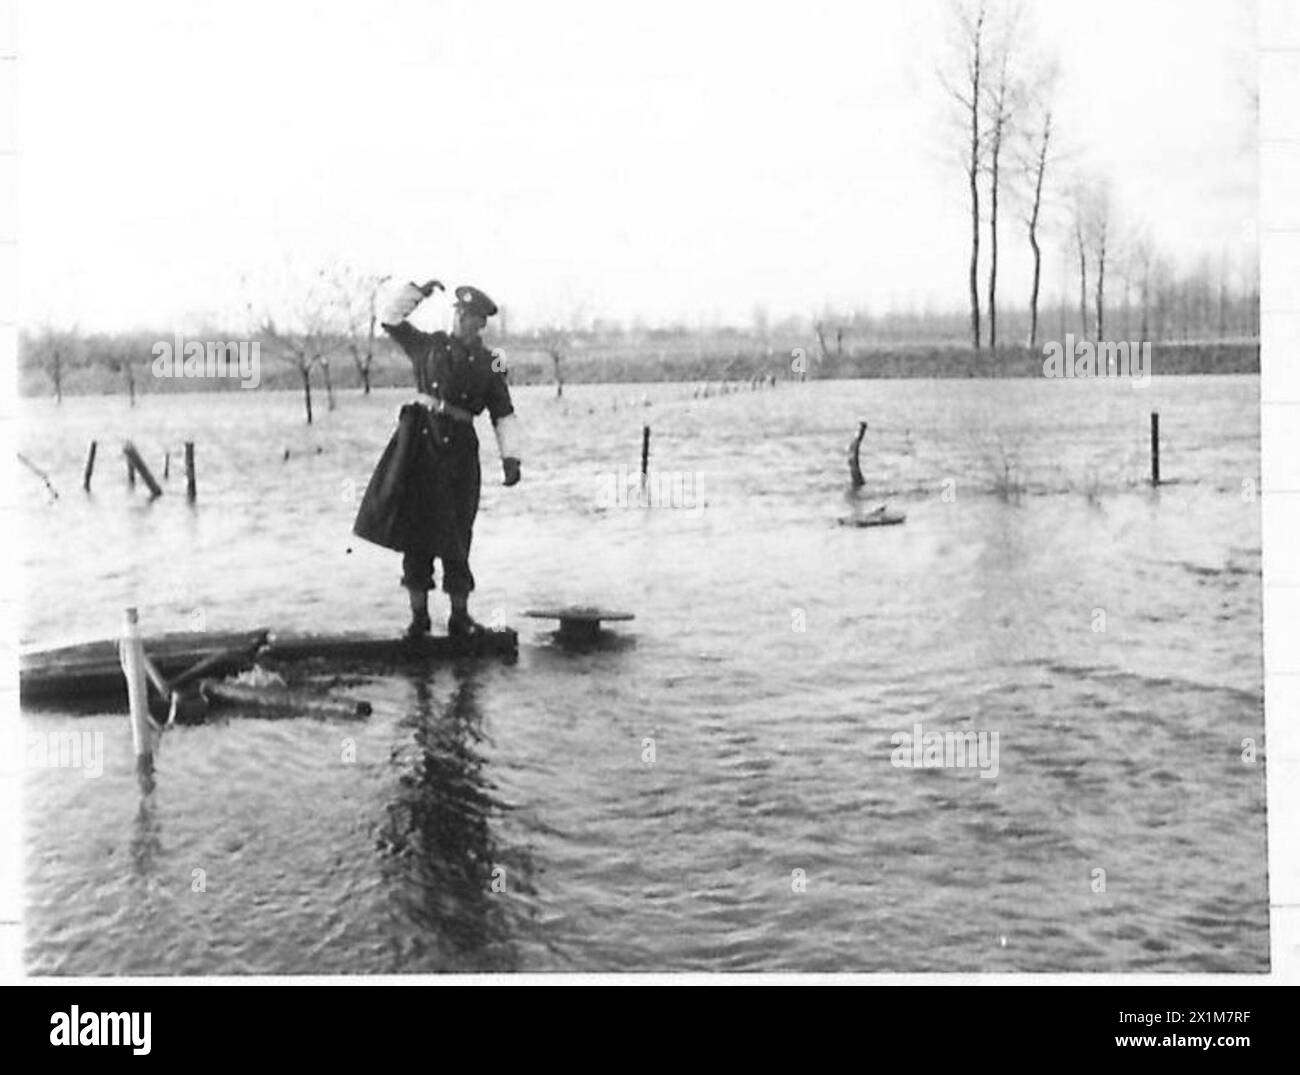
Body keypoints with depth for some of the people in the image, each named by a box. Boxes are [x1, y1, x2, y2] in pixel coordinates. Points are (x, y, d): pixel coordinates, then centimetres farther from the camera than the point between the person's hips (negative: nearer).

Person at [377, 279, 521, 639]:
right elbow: (390, 320, 8)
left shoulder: (488, 363, 5)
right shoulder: (429, 346, 5)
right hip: (422, 450, 0)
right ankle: (418, 615, 10)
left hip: (461, 454, 0)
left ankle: (460, 616, 11)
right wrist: (417, 292, -2)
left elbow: (504, 415, 4)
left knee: (457, 538, 3)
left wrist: (510, 458, -7)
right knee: (417, 534, 1)